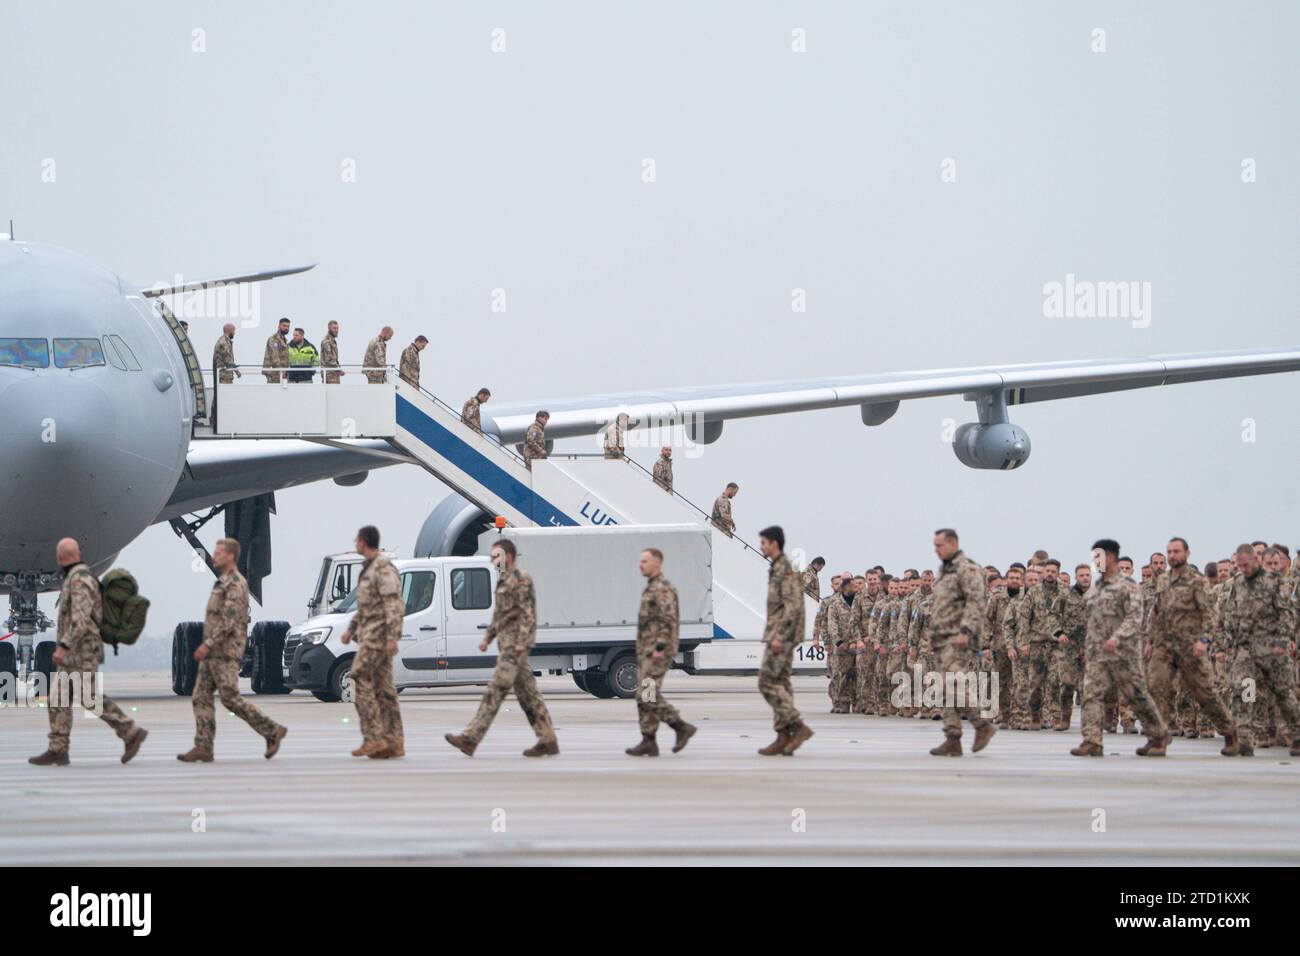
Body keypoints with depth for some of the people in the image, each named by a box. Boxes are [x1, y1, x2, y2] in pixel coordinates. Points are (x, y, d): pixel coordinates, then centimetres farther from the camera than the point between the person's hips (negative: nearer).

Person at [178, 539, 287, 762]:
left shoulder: (235, 584, -14)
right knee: (201, 698, 3)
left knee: (230, 698, -9)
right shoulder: (223, 582, 17)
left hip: (225, 652, -10)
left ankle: (272, 731, -1)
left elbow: (229, 620, -22)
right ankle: (203, 748, 1)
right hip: (213, 653, 10)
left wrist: (207, 644, -23)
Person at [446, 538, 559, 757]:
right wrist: (488, 638, 19)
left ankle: (470, 739, -19)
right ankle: (548, 741, 10)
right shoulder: (504, 581, 20)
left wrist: (521, 642, -23)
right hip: (506, 644, 10)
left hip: (514, 644, -10)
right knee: (527, 693, 9)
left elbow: (528, 614, -16)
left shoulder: (521, 581, -10)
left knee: (496, 690, -13)